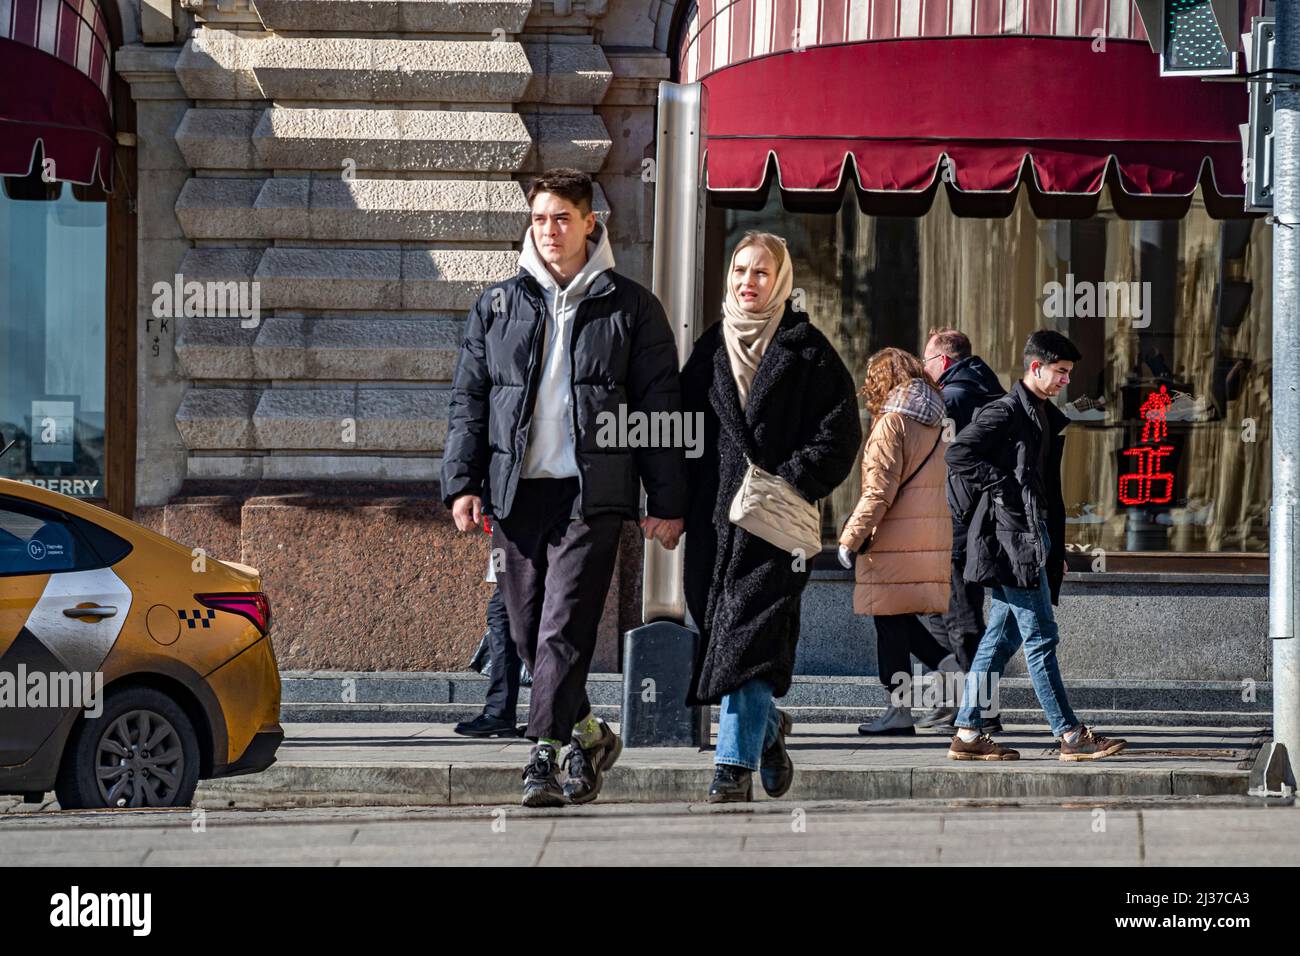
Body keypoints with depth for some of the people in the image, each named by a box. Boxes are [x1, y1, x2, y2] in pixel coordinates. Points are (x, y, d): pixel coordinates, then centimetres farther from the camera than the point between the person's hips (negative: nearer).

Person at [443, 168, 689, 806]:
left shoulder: (630, 308, 5)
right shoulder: (498, 306, 13)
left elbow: (660, 408, 5)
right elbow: (468, 400, 13)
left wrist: (666, 501, 0)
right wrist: (461, 483, 1)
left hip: (591, 493, -4)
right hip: (515, 491, 4)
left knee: (565, 629, -13)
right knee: (527, 633, 7)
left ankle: (545, 756, -14)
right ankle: (589, 735, 25)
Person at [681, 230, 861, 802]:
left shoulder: (806, 351, 2)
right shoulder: (710, 349, 15)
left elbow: (840, 432, -3)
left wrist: (794, 483, -14)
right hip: (714, 518, 5)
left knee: (749, 634, -13)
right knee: (718, 630, 8)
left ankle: (735, 766, -15)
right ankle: (768, 728, 32)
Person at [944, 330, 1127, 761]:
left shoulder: (1046, 417, 19)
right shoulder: (1005, 412, -11)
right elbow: (958, 454, -21)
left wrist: (1058, 548, 21)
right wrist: (1002, 487, -19)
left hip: (1035, 538, 10)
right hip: (1012, 536, -10)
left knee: (1001, 636, 9)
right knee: (1040, 637, -7)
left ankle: (968, 733, 11)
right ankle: (1070, 735, -5)